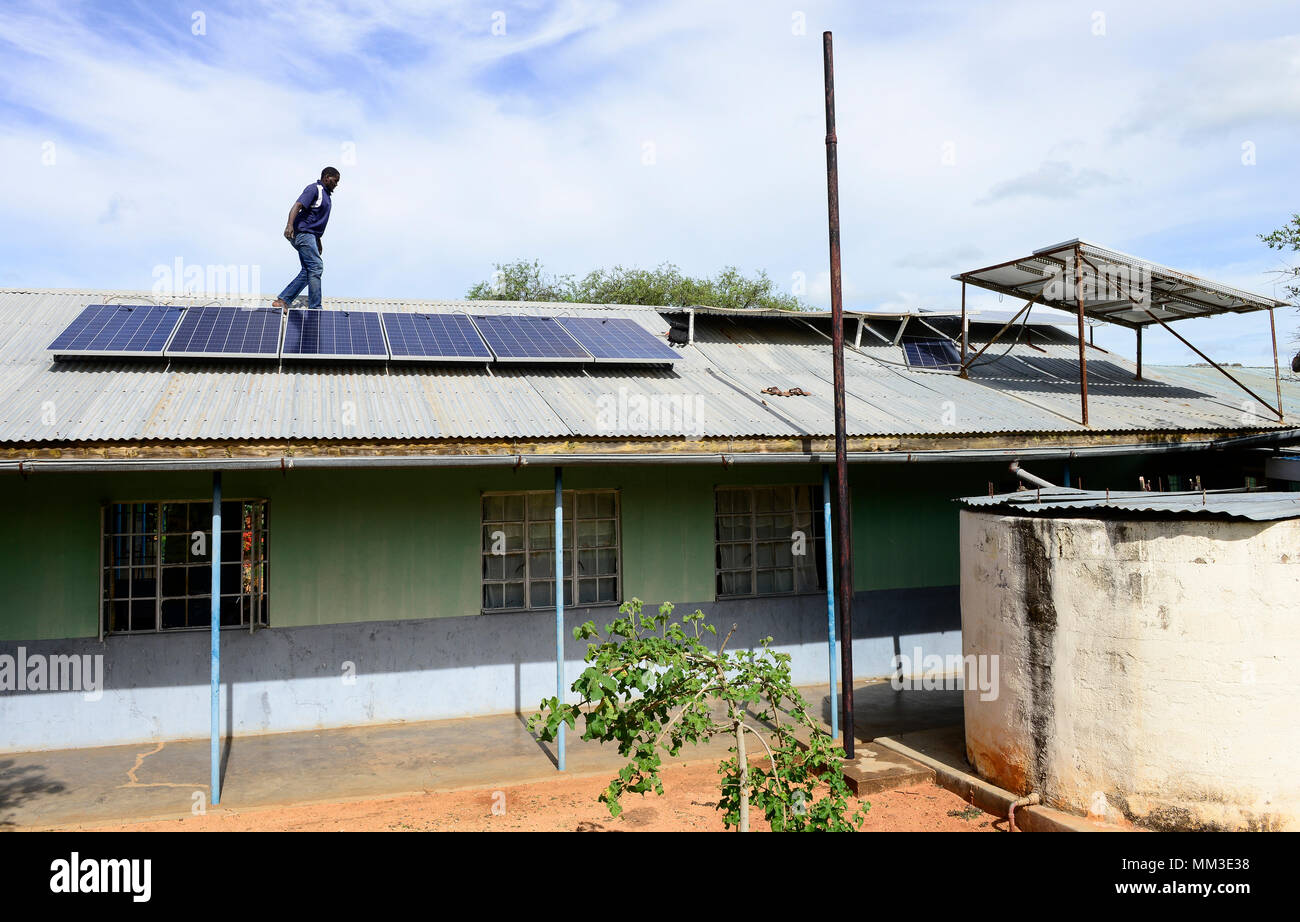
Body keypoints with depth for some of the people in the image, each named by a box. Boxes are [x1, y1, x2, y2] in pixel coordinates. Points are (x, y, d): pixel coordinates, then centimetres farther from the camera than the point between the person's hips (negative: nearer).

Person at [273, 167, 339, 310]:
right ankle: (315, 308, -13)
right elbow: (297, 205, -19)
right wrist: (290, 225, -34)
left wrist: (318, 241, 33)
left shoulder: (325, 194, 24)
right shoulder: (314, 188, -6)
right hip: (302, 233, -10)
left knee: (308, 271, 4)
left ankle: (282, 301, 5)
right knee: (316, 266, -14)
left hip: (310, 236, 10)